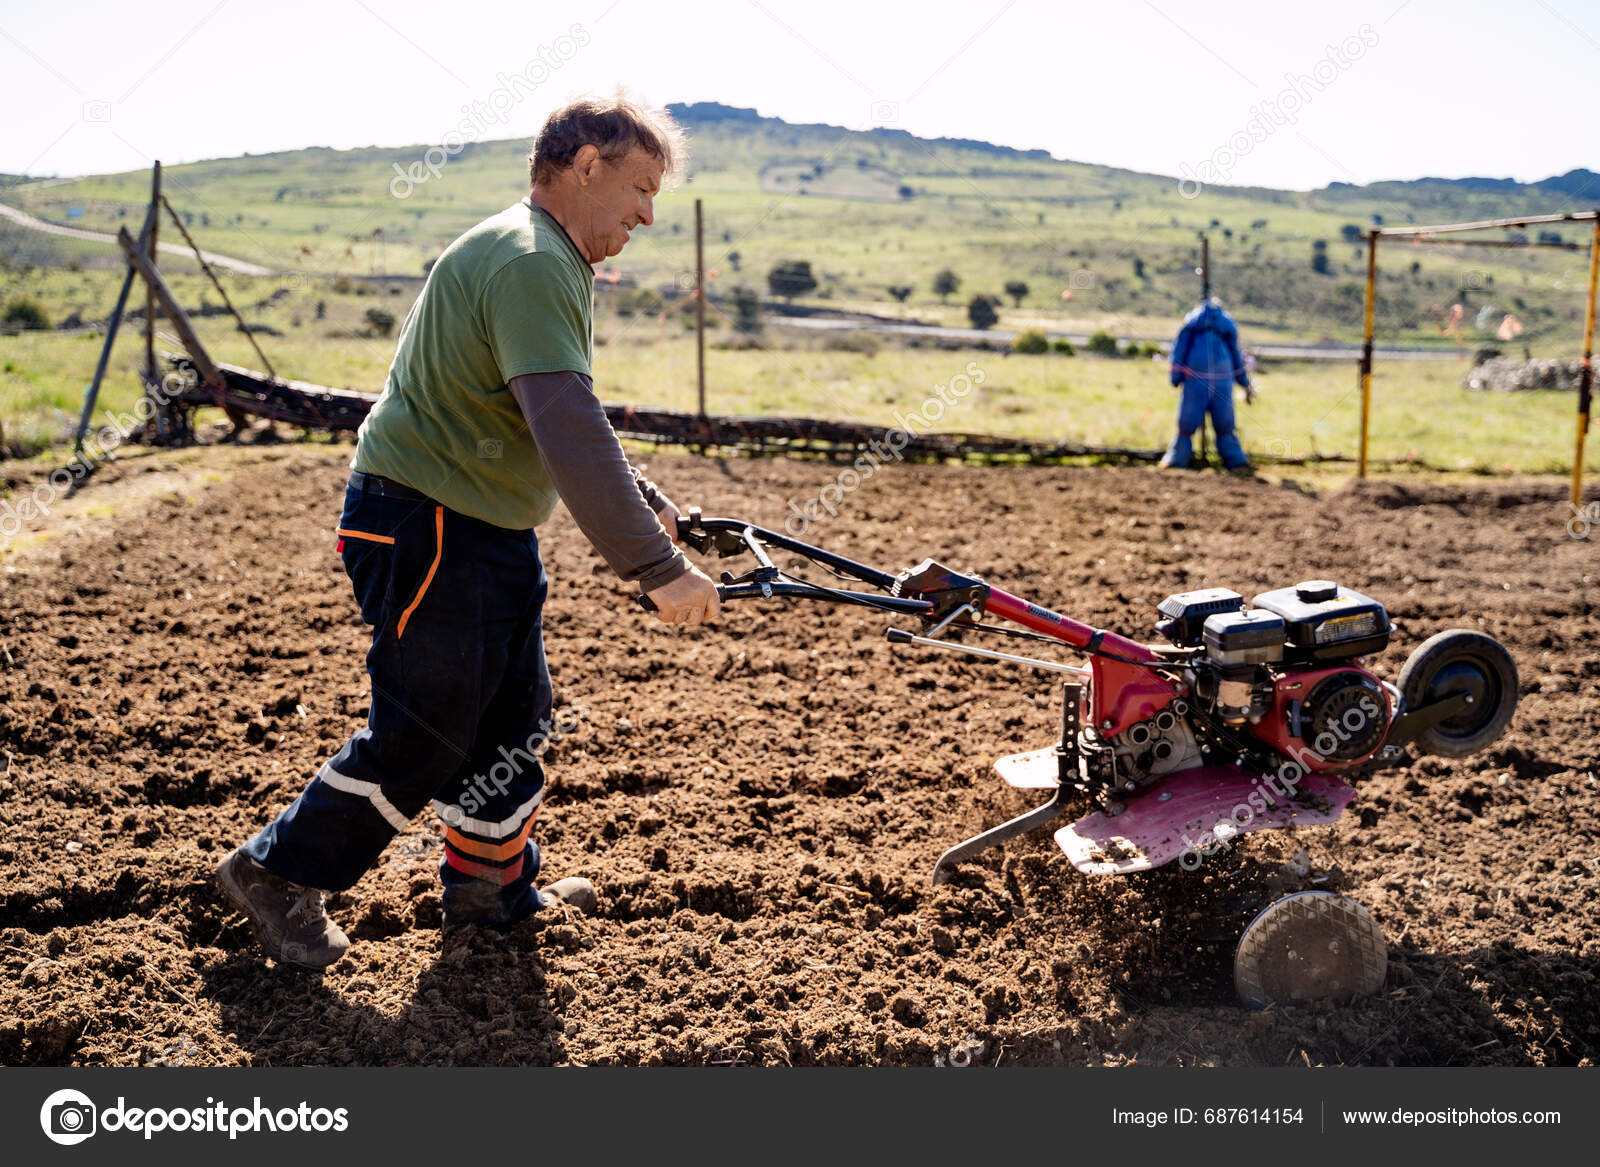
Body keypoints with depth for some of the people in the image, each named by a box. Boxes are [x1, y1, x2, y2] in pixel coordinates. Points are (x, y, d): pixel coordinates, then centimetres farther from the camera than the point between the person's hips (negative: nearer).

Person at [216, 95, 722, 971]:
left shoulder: (550, 263, 14)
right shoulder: (529, 264, -22)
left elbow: (567, 424, 23)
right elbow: (570, 436, -32)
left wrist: (640, 500, 15)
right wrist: (655, 566, -32)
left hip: (488, 532, 11)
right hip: (425, 529, -11)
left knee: (513, 718, 16)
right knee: (420, 739, 0)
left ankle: (493, 890, 32)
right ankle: (279, 874, 19)